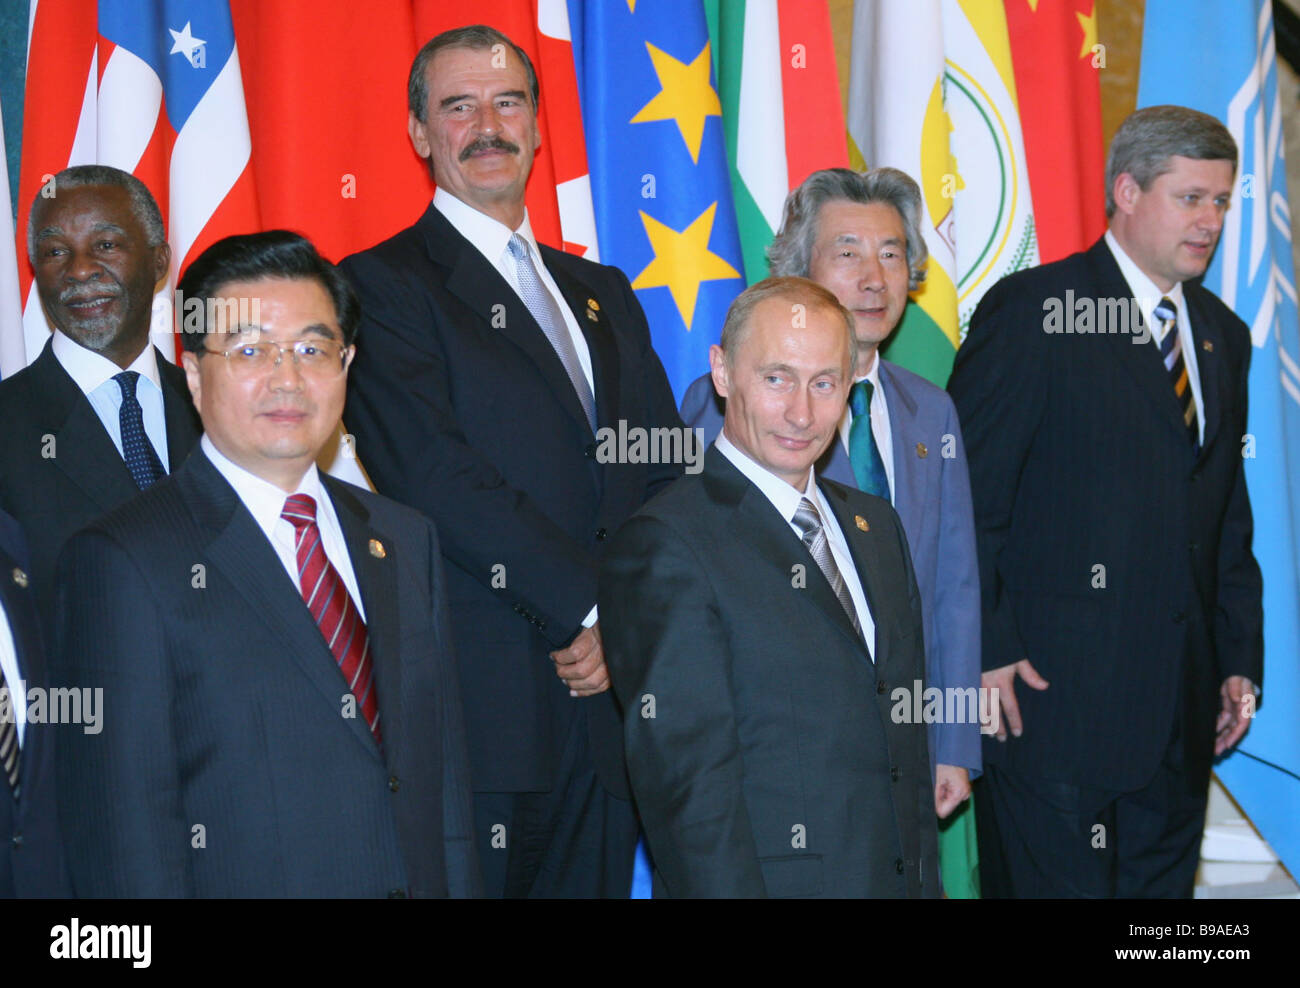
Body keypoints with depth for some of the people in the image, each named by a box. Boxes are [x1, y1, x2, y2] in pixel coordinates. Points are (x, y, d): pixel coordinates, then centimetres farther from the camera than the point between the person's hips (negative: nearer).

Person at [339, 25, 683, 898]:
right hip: (481, 713, -5)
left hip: (611, 702, 6)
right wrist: (590, 608, -14)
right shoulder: (383, 286, -2)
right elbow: (438, 480, -14)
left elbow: (670, 476, 13)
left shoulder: (604, 294, 19)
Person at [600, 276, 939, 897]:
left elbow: (906, 729, 13)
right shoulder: (666, 546, -14)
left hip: (904, 877, 7)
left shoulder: (876, 525, 11)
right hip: (773, 880, -7)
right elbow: (687, 781, -18)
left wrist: (927, 880, 9)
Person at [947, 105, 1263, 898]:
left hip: (1181, 710, 7)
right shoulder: (1032, 311, -5)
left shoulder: (1224, 336, 16)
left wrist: (1240, 661, 13)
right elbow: (962, 497, -9)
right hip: (1049, 695, -6)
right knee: (1055, 885, -3)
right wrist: (987, 650, -14)